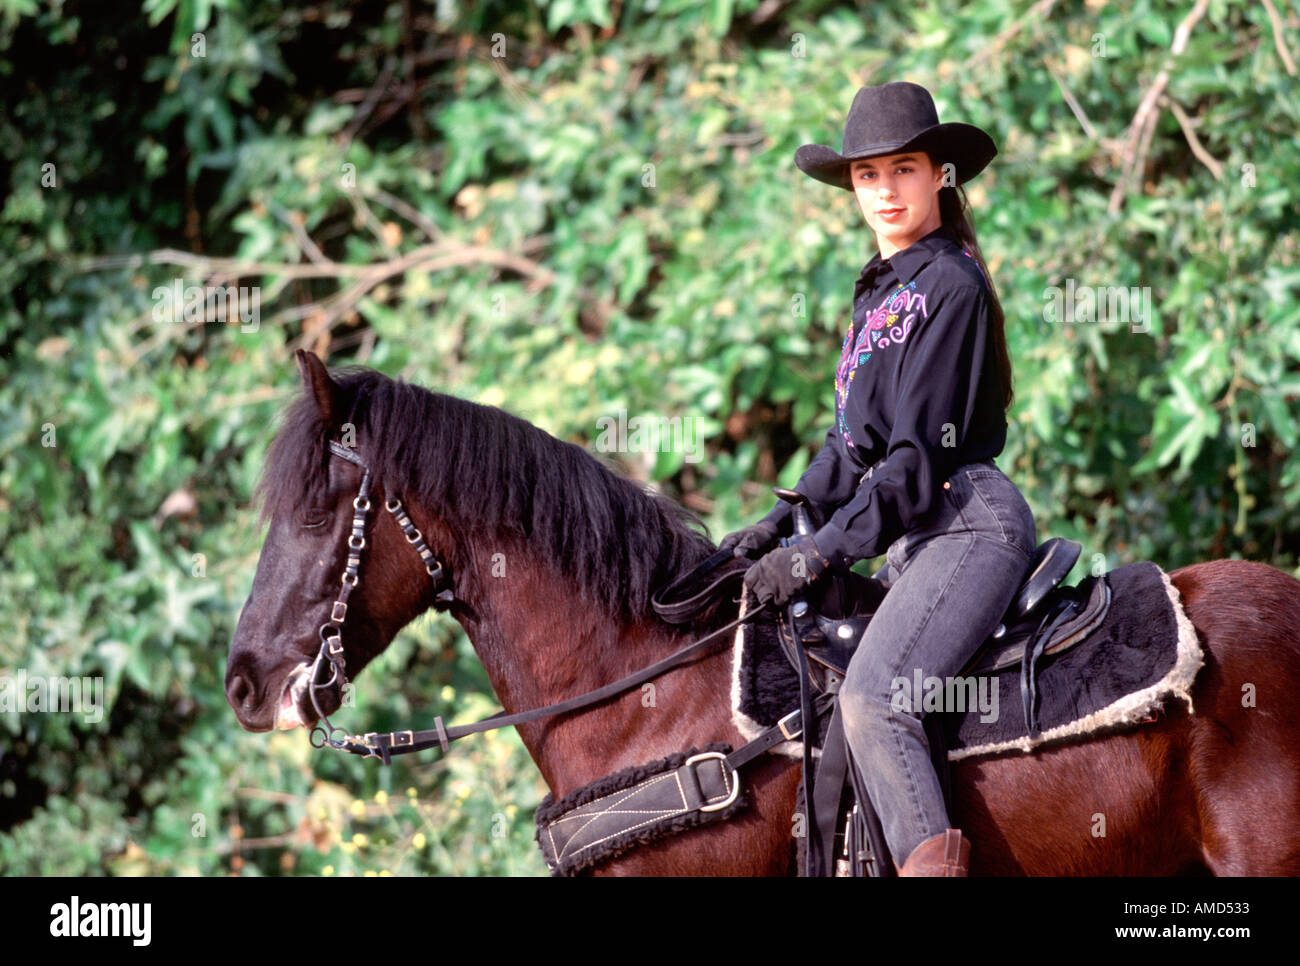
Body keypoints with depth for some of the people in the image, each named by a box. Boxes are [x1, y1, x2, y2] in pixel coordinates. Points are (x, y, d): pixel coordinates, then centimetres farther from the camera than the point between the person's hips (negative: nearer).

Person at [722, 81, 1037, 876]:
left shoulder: (950, 286, -9)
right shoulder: (881, 294, 20)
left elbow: (919, 454, -14)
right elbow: (855, 444, 23)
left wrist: (824, 550, -16)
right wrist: (783, 522, 11)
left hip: (968, 523, -10)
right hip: (914, 538, 10)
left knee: (873, 694, -28)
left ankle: (932, 862, -38)